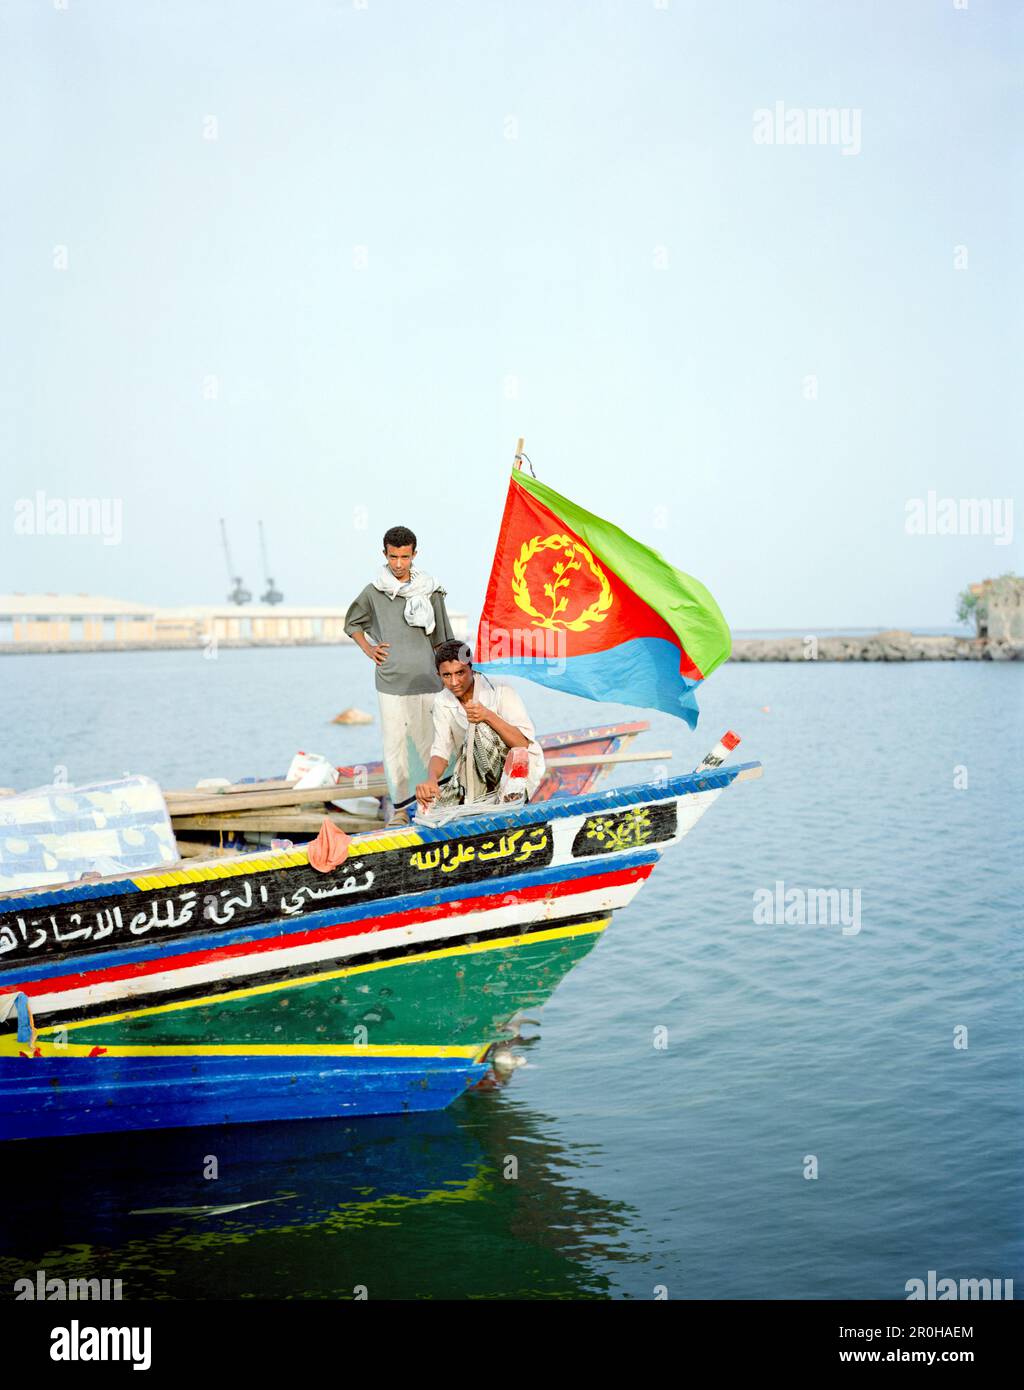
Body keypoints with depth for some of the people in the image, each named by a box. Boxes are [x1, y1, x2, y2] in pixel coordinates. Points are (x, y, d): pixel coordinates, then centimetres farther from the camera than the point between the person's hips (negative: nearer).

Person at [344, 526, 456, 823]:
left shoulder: (430, 591, 5)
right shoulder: (373, 592, 3)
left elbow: (441, 640, 10)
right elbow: (352, 623, 21)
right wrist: (368, 648, 6)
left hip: (427, 680, 0)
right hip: (390, 682, 0)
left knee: (429, 740, 4)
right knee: (394, 743, -1)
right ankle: (400, 807, 6)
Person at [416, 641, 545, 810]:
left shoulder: (500, 692, -17)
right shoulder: (442, 703, -2)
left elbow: (524, 744, -24)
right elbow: (440, 751, -6)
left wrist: (489, 716, -36)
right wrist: (431, 779, -28)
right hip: (479, 772, 5)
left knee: (479, 728, -30)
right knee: (429, 803, -16)